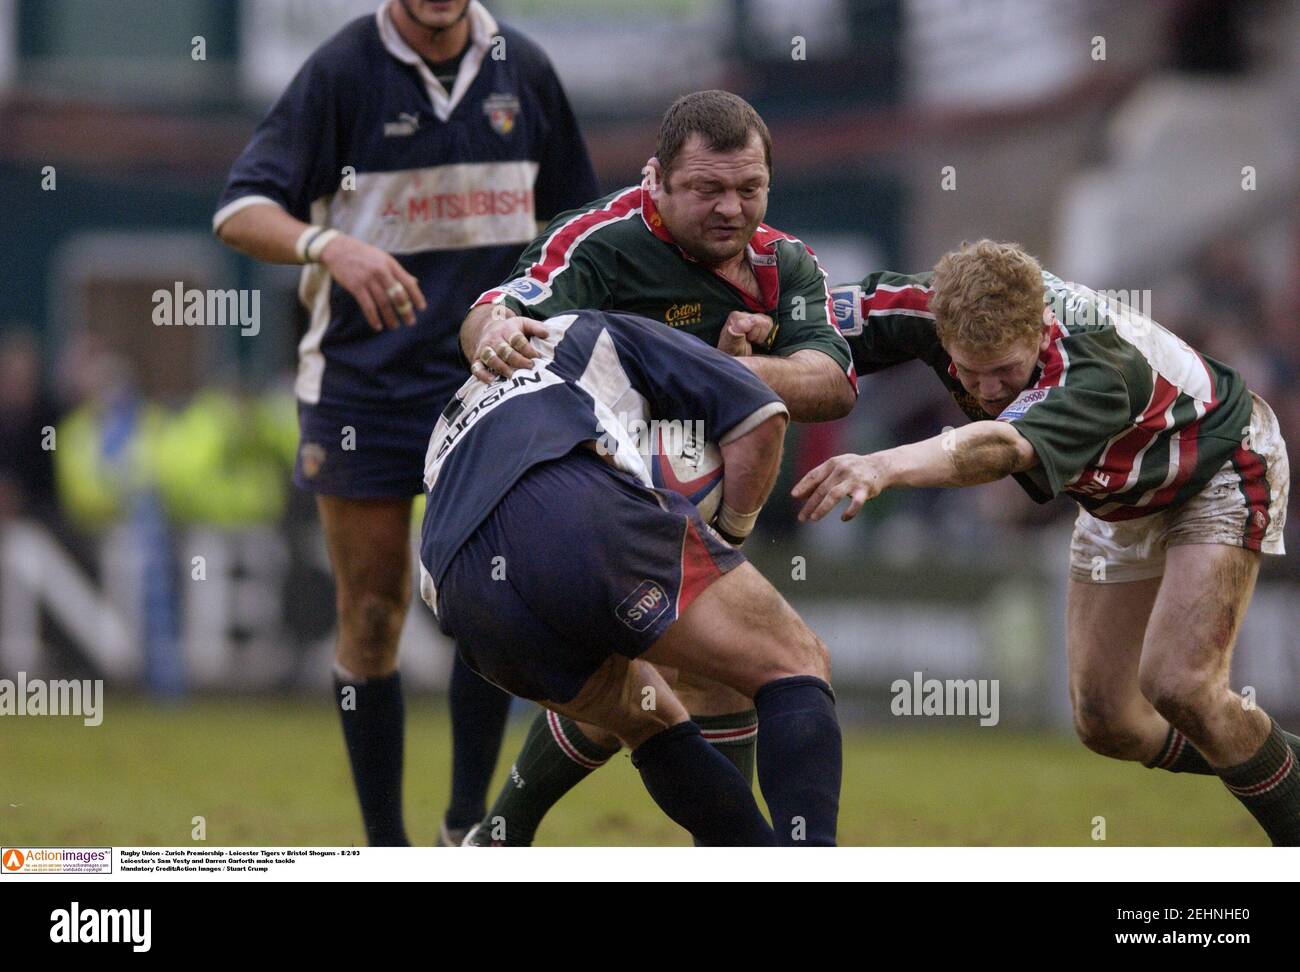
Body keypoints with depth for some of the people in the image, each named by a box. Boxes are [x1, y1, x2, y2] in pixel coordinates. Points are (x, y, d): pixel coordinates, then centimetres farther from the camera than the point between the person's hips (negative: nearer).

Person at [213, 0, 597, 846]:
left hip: (488, 373, 2)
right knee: (373, 610, 1)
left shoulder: (521, 69, 3)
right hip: (360, 378, -2)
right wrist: (329, 246, -35)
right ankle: (384, 841, 12)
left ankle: (469, 824, 5)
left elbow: (571, 219, 16)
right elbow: (241, 211, -17)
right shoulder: (344, 69, -8)